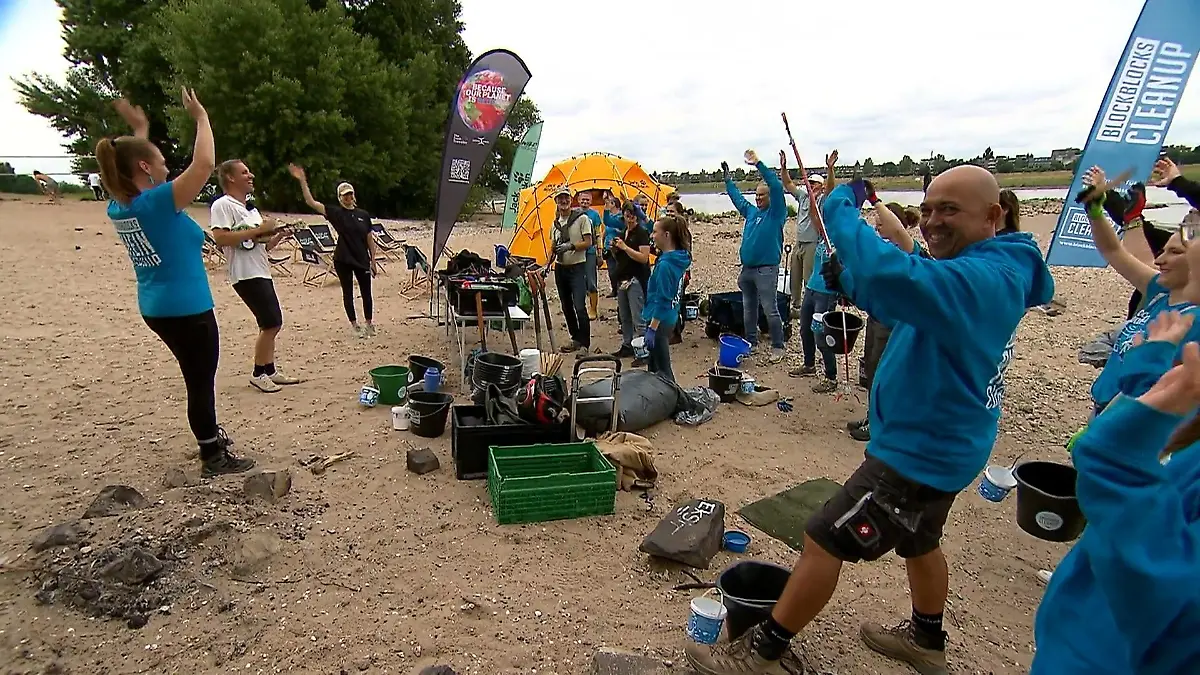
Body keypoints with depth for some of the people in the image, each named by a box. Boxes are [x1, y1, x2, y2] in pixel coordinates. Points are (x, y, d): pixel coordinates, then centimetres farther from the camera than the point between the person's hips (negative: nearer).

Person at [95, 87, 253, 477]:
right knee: (201, 380, 1)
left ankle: (210, 434, 39)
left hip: (156, 308, 9)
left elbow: (131, 166, 26)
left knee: (196, 375, 23)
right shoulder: (157, 202, -20)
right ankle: (213, 459, 12)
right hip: (187, 308, -9)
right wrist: (201, 117, -12)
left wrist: (139, 130, 26)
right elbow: (204, 163, -24)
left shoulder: (118, 206, 4)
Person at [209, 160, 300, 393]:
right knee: (270, 323, -10)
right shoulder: (222, 205, -8)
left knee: (273, 323, 12)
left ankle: (270, 370, 21)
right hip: (246, 275, -9)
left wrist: (277, 236, 4)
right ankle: (258, 374, 3)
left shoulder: (250, 208, 20)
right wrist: (259, 230, -19)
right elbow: (220, 238, -22)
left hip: (262, 273, 10)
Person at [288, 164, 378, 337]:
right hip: (343, 260, -1)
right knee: (348, 293, 6)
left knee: (366, 293, 5)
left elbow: (370, 239, 8)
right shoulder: (335, 212, -2)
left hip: (362, 259, 1)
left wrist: (373, 260, 7)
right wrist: (302, 180, -20)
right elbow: (310, 201, -11)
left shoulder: (363, 215, 4)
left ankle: (369, 324, 21)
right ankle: (355, 325, 16)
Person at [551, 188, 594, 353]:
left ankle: (585, 343, -7)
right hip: (560, 268, 7)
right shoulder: (556, 222, 13)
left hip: (577, 267, -7)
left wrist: (570, 246, -22)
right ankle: (575, 339, 24)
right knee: (566, 307, 12)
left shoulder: (582, 218, -6)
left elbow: (588, 242, -9)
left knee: (579, 306, -14)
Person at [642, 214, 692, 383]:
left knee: (662, 370, 1)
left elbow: (662, 300, -23)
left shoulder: (665, 265, -23)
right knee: (654, 364, 22)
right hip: (670, 318, 10)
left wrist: (651, 329, -20)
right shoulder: (679, 258, 4)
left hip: (660, 321, -10)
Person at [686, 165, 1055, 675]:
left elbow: (891, 274, -45)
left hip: (917, 450, -10)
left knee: (824, 541, -4)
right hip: (940, 443, 11)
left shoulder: (981, 278, -28)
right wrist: (849, 280, -4)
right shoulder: (992, 273, 6)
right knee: (918, 539, 29)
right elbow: (906, 307, 14)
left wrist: (840, 208, -29)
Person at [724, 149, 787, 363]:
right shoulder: (751, 211, 15)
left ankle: (777, 347, 4)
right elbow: (736, 196, 30)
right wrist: (727, 178, 27)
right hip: (747, 269, 8)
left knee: (770, 310, -5)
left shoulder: (776, 213, -5)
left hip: (766, 270, -7)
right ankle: (751, 342, 27)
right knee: (748, 309, 15)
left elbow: (776, 187, -19)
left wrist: (758, 164, -22)